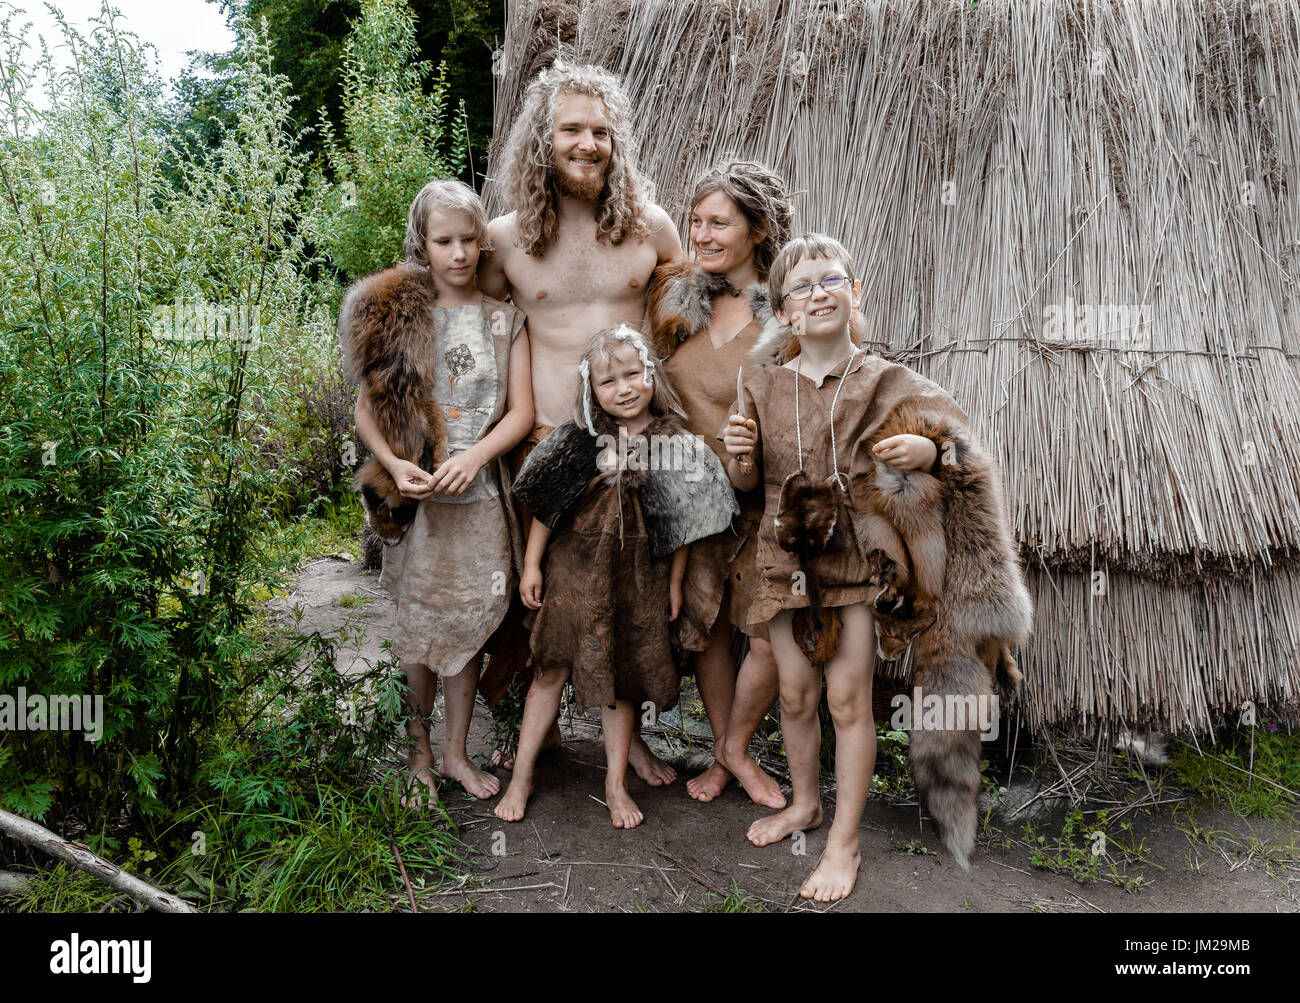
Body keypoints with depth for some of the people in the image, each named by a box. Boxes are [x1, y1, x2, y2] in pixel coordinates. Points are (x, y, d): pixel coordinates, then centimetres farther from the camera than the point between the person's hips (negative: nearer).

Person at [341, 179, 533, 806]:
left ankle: (456, 752, 25)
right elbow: (367, 408, 1)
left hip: (481, 496, 1)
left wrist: (473, 456, -14)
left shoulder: (505, 319, 5)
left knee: (468, 626, 10)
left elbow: (521, 410, 1)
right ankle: (418, 748, 25)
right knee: (420, 627, 7)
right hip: (416, 497, -1)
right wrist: (395, 465, -16)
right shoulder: (395, 314, 1)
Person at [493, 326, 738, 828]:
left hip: (638, 577, 0)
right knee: (551, 669, 7)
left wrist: (674, 583, 4)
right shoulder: (580, 439, -4)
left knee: (622, 677, 10)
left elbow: (680, 523, 3)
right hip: (574, 566, 0)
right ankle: (521, 777, 21)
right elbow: (545, 506, 1)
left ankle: (616, 785, 25)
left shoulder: (674, 444, -4)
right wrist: (531, 565, 0)